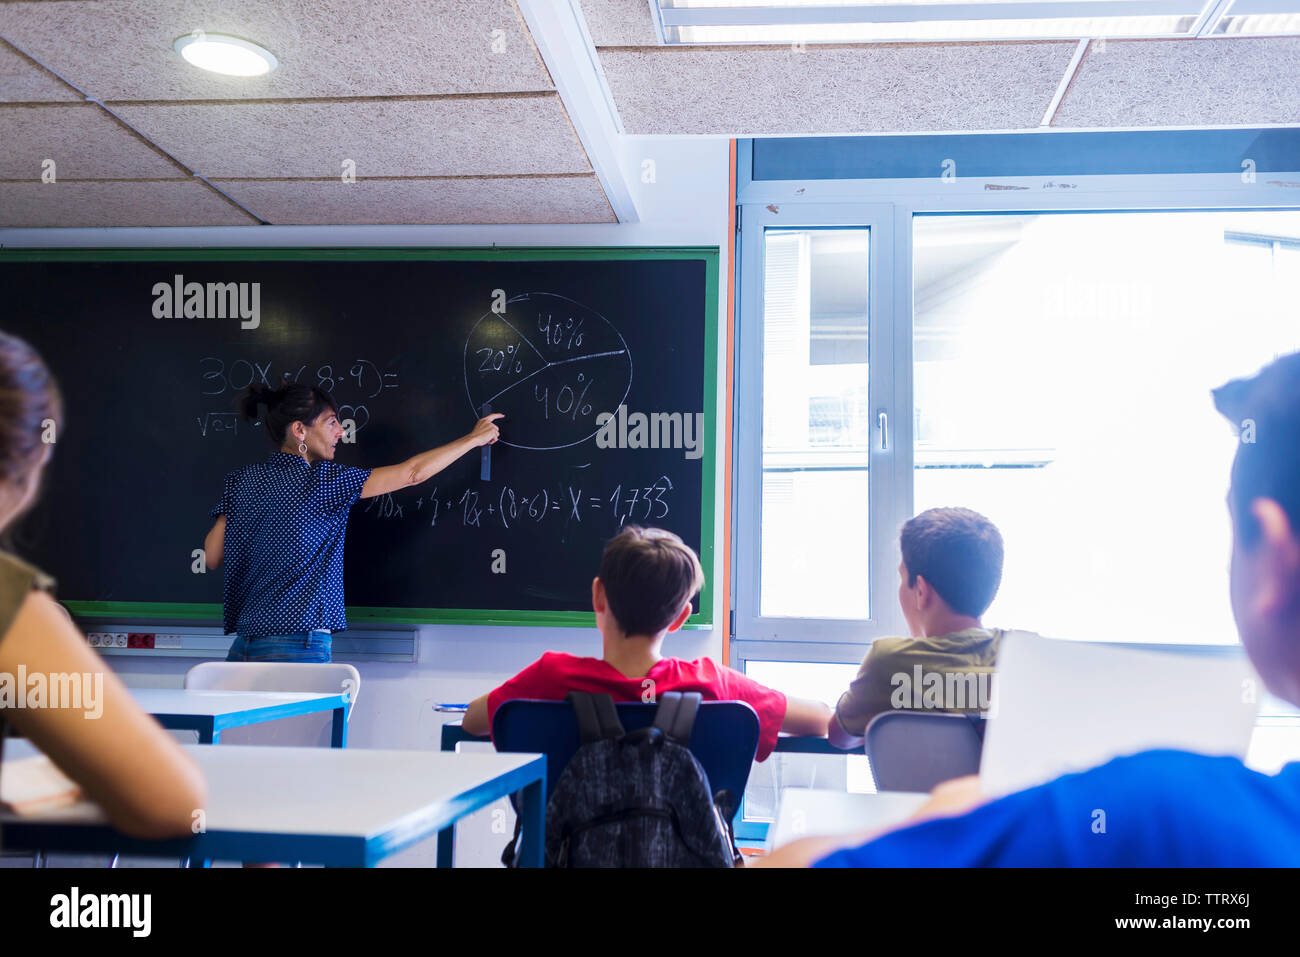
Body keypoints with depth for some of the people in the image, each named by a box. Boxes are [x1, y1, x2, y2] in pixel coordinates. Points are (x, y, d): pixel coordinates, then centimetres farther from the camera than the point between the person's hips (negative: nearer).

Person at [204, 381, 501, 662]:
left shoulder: (242, 480, 8)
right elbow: (413, 472, -5)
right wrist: (473, 439, 8)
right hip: (295, 647, -7)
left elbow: (212, 557, 11)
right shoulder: (321, 480, -9)